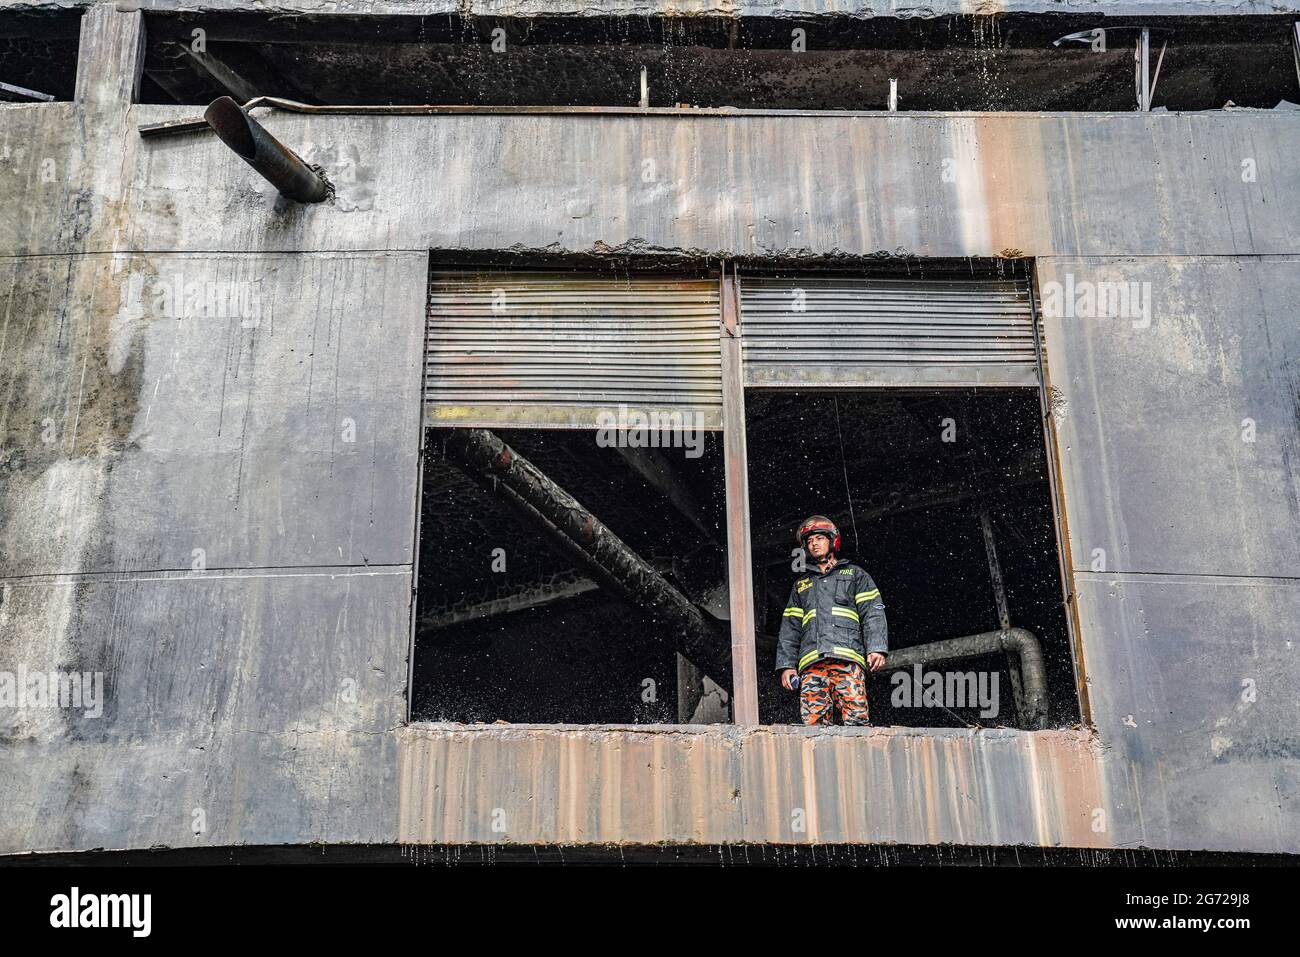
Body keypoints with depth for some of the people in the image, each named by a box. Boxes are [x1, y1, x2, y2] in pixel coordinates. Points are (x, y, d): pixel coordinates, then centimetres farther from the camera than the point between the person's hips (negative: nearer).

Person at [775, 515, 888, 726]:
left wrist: (877, 647, -7)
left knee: (855, 718, -18)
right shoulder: (801, 584, 30)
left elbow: (873, 612, 9)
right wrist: (786, 664, 12)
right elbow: (790, 627, 24)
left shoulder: (855, 574, 21)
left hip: (847, 657, -3)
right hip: (811, 661, 3)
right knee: (813, 722, -12)